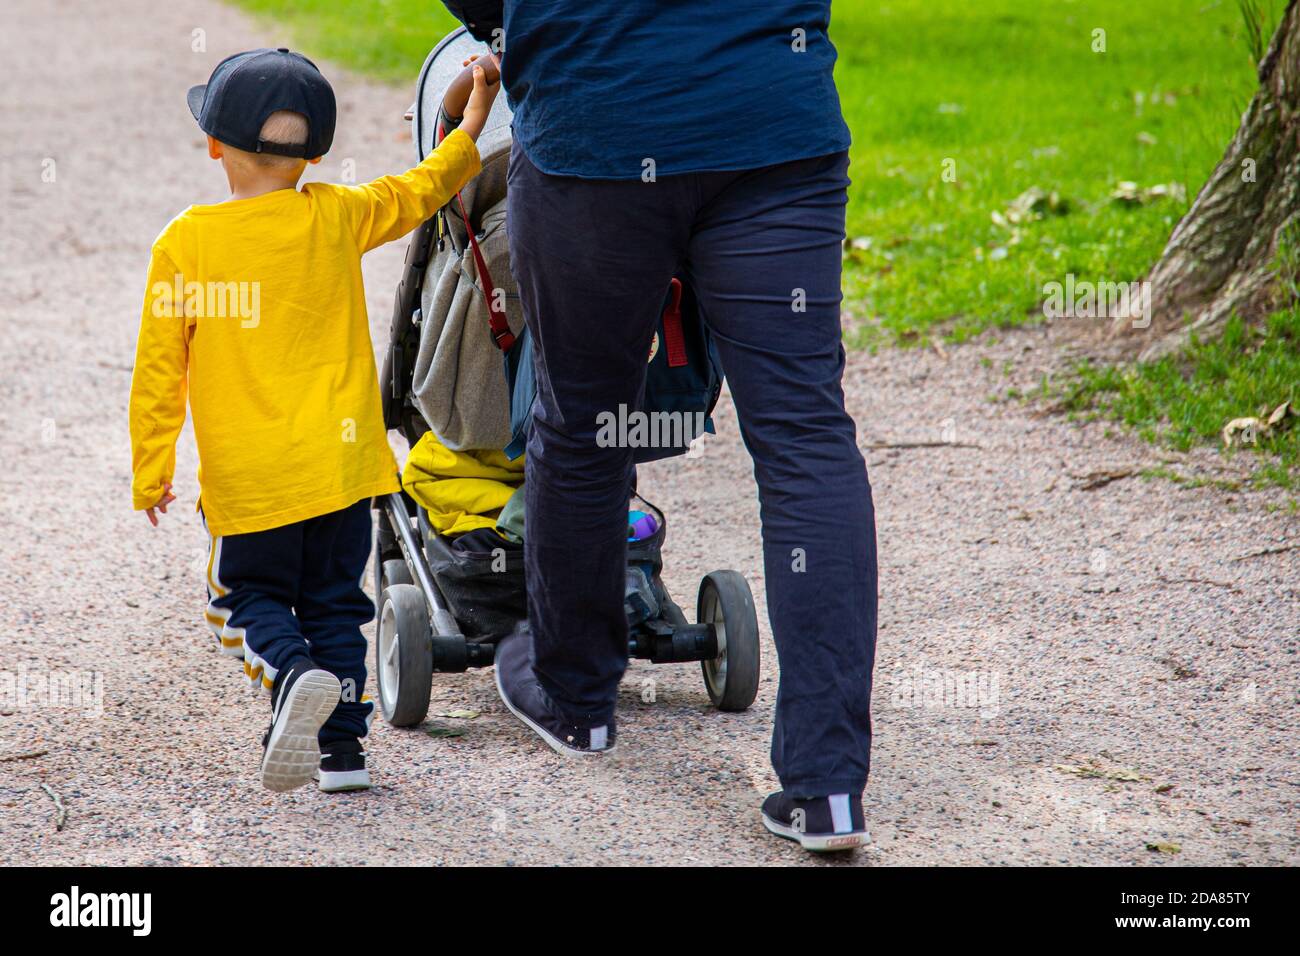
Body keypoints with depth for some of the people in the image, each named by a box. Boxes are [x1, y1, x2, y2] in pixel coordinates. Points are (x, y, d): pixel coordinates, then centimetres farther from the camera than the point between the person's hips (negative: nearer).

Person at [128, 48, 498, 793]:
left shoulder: (184, 242, -6)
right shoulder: (335, 218, -2)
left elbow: (160, 368, -4)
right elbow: (418, 192, 15)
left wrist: (150, 473, 4)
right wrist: (471, 128, 30)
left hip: (245, 477, -2)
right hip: (338, 461, 2)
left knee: (253, 595, 13)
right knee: (333, 600, 15)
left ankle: (293, 672, -17)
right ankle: (343, 745, 10)